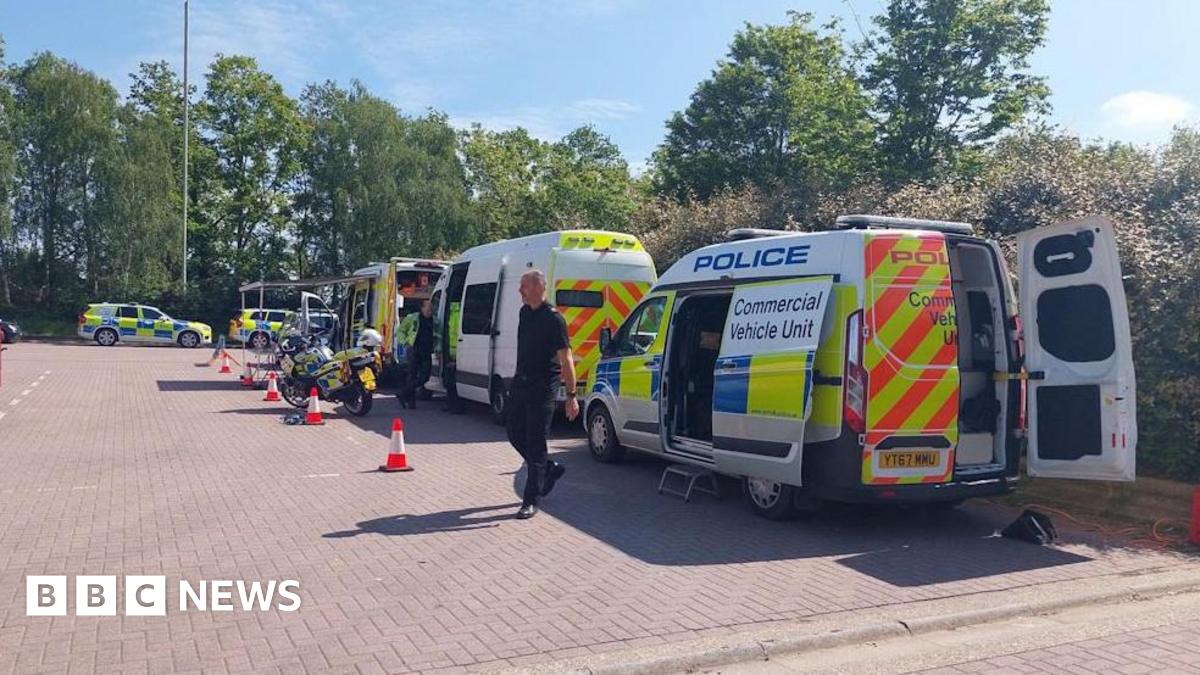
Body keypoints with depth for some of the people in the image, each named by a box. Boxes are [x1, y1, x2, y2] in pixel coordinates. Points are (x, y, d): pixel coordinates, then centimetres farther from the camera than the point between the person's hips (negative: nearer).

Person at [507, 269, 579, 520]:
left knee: (535, 442, -4)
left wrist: (571, 395, -19)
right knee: (514, 432, 13)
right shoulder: (525, 313, 10)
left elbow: (566, 359, -16)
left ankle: (530, 501, 3)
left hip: (542, 388, -8)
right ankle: (550, 469, 33)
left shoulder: (553, 318, -14)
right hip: (520, 383, 8)